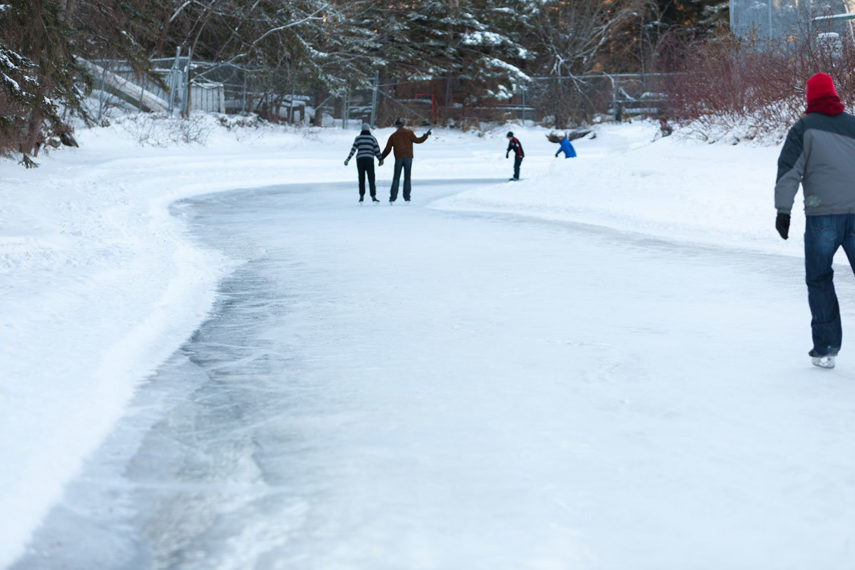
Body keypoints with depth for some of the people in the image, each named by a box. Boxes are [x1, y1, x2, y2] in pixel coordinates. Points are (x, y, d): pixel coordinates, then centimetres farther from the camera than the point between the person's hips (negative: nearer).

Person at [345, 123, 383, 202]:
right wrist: (380, 159, 13)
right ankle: (373, 197, -12)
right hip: (369, 160, -2)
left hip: (360, 160, 2)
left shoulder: (358, 138, 6)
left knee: (361, 179, 13)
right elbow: (377, 150, 2)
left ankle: (361, 196, 11)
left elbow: (353, 149, -1)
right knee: (371, 179, -3)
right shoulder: (372, 138, 4)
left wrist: (348, 159, 1)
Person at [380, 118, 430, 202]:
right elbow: (417, 140, -7)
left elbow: (387, 149, 8)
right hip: (408, 157, -1)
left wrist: (381, 157, 18)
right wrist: (426, 135, 4)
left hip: (398, 158, 1)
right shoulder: (409, 132, 2)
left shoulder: (393, 135, 8)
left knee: (396, 178, 3)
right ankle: (406, 197, 3)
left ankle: (393, 197, -6)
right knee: (407, 178, 6)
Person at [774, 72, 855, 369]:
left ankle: (826, 348, 9)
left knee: (819, 280, 10)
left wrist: (783, 210, -6)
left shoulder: (803, 128, 4)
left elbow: (788, 170, -6)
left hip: (822, 214, -3)